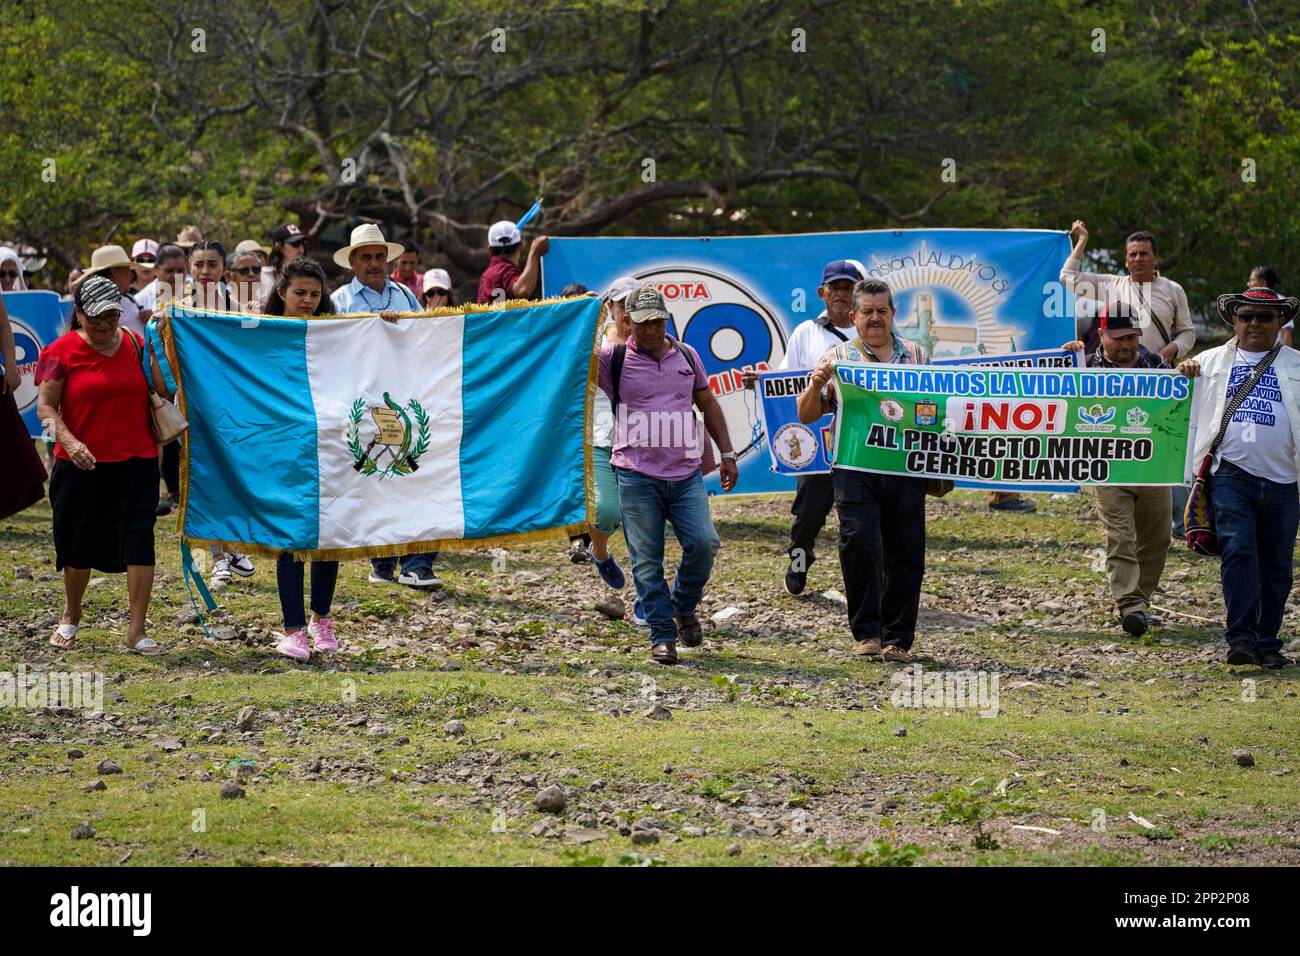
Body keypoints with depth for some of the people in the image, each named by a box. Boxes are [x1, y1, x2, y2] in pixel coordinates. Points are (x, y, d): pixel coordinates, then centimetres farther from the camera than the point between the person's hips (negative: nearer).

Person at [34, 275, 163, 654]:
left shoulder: (135, 345, 5)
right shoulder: (63, 352, -4)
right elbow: (46, 406, -7)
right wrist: (69, 441, -20)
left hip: (136, 462, 1)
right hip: (82, 465, -1)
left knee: (140, 539, -9)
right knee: (79, 543, 10)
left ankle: (137, 630, -6)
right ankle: (71, 617, 34)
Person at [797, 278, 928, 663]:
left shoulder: (918, 357, 15)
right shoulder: (837, 359, 10)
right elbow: (806, 415, 8)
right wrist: (817, 384, -10)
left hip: (907, 469, 2)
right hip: (855, 469, -2)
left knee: (906, 555, 1)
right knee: (860, 543, -18)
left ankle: (897, 639, 9)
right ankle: (867, 632, -10)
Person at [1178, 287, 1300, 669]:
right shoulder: (1212, 361, 16)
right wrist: (1183, 373, 5)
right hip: (1231, 476, -1)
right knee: (1237, 552, -16)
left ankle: (1267, 644, 14)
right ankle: (1241, 639, -18)